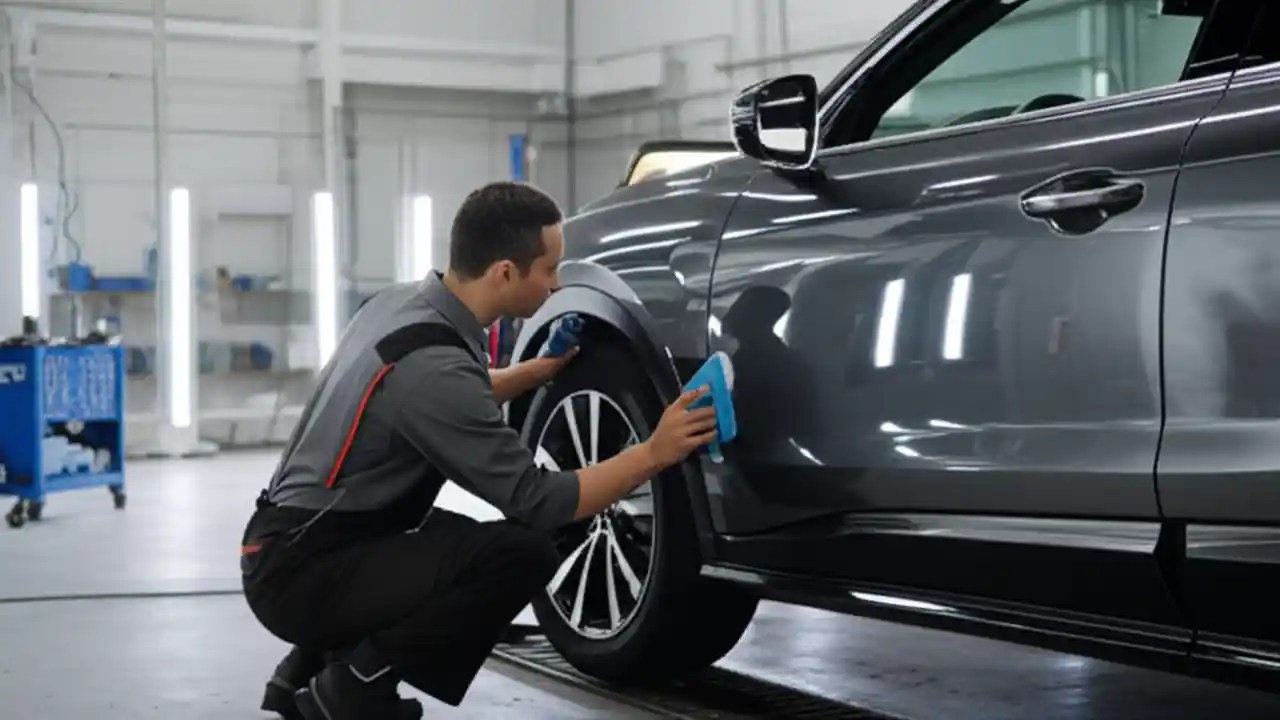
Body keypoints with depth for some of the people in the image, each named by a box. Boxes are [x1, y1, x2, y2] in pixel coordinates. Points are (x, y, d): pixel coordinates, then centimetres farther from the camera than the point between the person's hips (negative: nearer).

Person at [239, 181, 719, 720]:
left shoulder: (403, 304, 5)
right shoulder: (432, 363, -23)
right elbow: (537, 502, -20)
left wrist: (538, 371, 21)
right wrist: (654, 453, -14)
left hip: (287, 550, 10)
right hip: (302, 576, -10)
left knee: (471, 544, 29)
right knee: (524, 551, -20)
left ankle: (312, 667, 18)